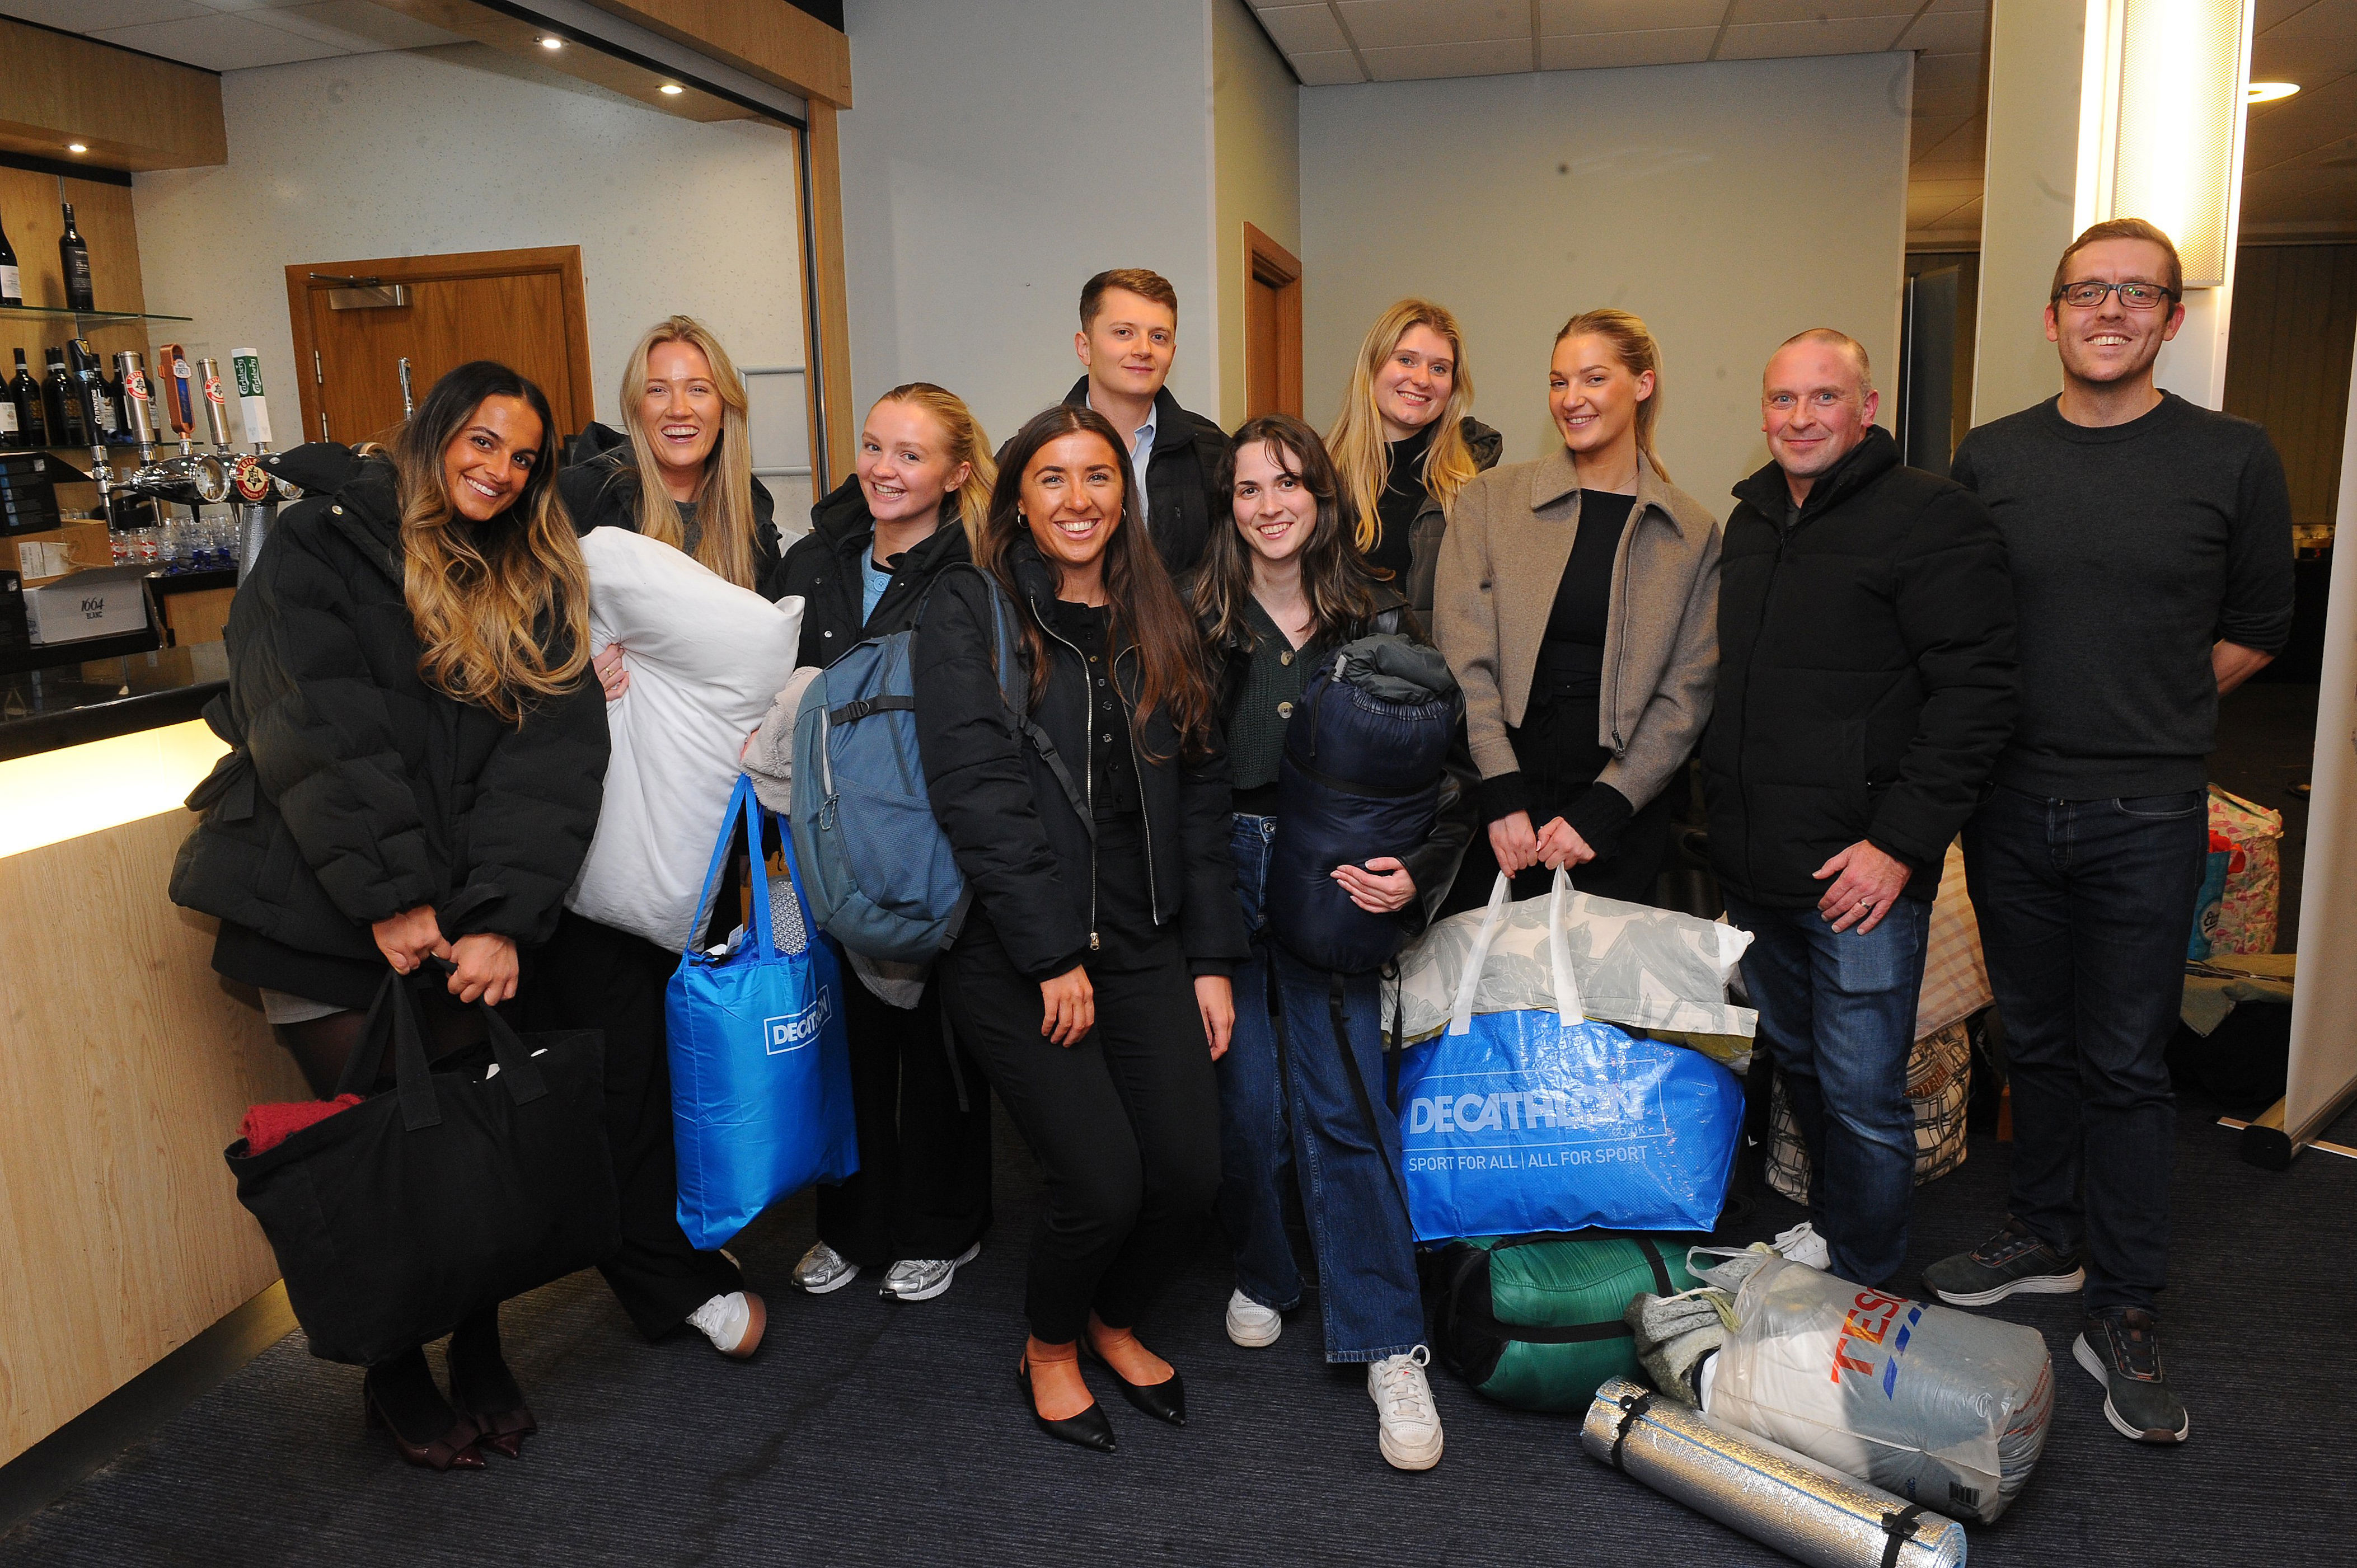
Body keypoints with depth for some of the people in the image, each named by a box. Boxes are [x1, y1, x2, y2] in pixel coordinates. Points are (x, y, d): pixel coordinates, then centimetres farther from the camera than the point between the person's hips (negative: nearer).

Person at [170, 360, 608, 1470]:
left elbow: (553, 754, -4)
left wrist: (503, 918, -15)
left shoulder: (537, 588, 8)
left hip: (456, 919, 3)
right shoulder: (320, 545, -4)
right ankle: (395, 1378, 22)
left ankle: (479, 1356, 22)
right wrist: (390, 897, -19)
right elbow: (318, 733, -14)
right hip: (323, 912, -3)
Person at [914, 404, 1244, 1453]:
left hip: (1144, 942, 5)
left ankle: (1116, 1322, 29)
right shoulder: (970, 611, -2)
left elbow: (1200, 794, 13)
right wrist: (1055, 955, -16)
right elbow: (975, 790, -12)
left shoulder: (1158, 626, 14)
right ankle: (1049, 1348, 23)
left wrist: (1213, 956, 6)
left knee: (1191, 1171, -3)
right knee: (1102, 1183, -10)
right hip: (1014, 953, -5)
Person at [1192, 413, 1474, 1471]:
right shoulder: (1200, 620, 3)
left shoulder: (1379, 622, 3)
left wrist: (1417, 869, -13)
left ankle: (1389, 1351, 3)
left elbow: (1436, 765, 3)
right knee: (1244, 1090, 5)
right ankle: (1263, 1274, 31)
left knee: (1343, 1098, -5)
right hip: (1224, 870, 1)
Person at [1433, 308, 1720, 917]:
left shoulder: (1694, 533, 4)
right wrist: (1504, 798, -14)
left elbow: (1686, 695, 0)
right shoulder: (1489, 500, 2)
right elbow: (1463, 663, -5)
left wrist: (1600, 812, -11)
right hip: (1493, 809, 0)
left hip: (1624, 815, 1)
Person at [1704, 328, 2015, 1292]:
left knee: (1861, 1096, 2)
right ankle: (1818, 1241, 39)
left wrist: (1901, 841, -20)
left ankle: (1862, 1295, 19)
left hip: (1863, 872, -7)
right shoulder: (1751, 521, 13)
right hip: (1755, 869, 8)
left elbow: (1975, 695, -15)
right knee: (1792, 1063, 20)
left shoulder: (1933, 518, -10)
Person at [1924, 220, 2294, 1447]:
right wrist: (2023, 716, 1)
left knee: (2125, 1061, 4)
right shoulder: (1990, 457, 5)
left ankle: (2123, 1314, 16)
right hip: (2008, 801, 2)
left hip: (2146, 815, -2)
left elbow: (2258, 629, 6)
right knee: (2036, 1037, 15)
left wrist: (2146, 721, 2)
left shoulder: (2231, 459, -1)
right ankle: (2043, 1237, 33)